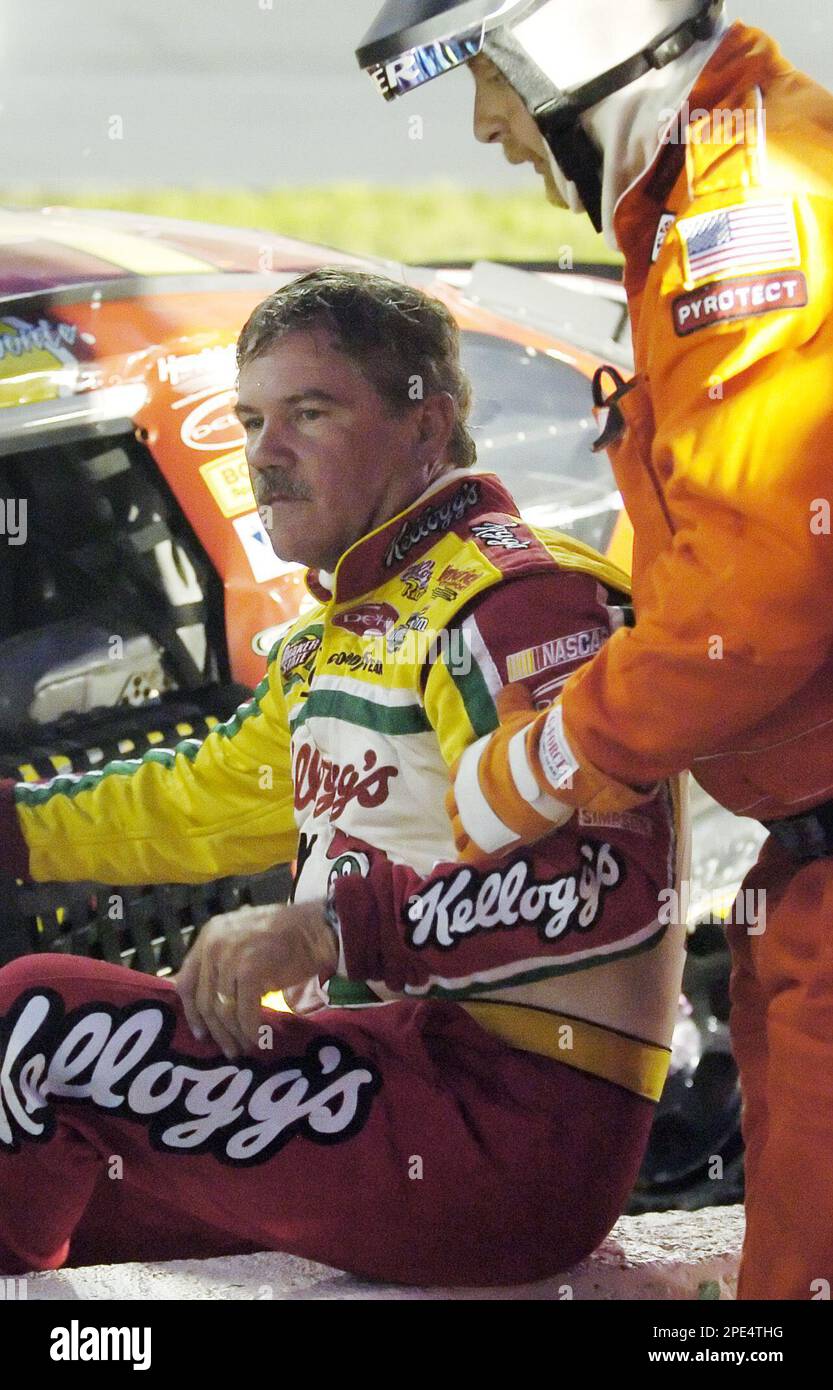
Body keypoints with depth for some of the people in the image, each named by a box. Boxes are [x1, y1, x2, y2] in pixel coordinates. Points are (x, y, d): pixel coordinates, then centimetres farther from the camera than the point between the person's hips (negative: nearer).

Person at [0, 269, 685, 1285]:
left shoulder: (518, 603, -12)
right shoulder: (342, 633, 20)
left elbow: (605, 880, -26)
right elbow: (201, 805, 33)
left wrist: (325, 929, -28)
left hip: (515, 1136, -10)